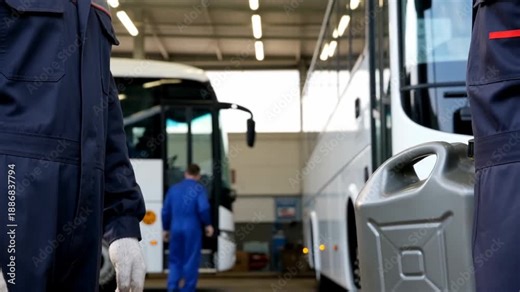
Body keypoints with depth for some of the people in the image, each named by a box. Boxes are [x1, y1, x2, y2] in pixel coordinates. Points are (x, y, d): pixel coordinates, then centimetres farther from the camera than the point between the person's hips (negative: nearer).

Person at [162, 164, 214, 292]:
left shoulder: (174, 189, 11)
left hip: (176, 229, 4)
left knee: (175, 259, 14)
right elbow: (203, 208, -16)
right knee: (191, 261, 4)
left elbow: (166, 211, 11)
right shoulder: (199, 188, -3)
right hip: (192, 229, -4)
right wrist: (208, 224, -4)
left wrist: (166, 229, 19)